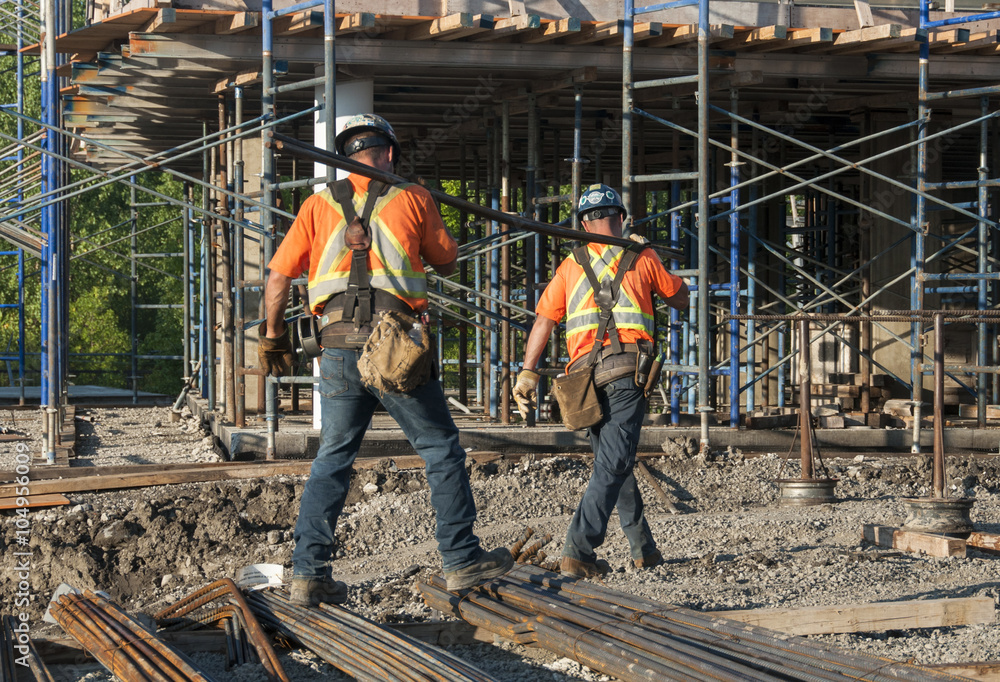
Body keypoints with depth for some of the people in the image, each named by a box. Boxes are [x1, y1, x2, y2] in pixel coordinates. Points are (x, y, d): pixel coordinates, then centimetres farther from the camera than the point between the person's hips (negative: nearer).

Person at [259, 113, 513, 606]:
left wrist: (274, 336, 22)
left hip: (339, 350, 3)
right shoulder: (412, 199, 6)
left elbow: (278, 277, 9)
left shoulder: (319, 204, 10)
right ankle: (461, 558, 12)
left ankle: (308, 571, 5)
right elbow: (448, 262, 18)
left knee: (333, 459, 10)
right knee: (440, 449, 9)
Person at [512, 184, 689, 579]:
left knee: (613, 461, 18)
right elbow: (680, 299, 24)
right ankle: (578, 552, -23)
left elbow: (543, 323, 6)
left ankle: (643, 548, 23)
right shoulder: (642, 258, 8)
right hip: (627, 370, -4)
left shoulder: (570, 266, 13)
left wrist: (527, 376, 8)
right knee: (612, 465, -9)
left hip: (584, 373, 4)